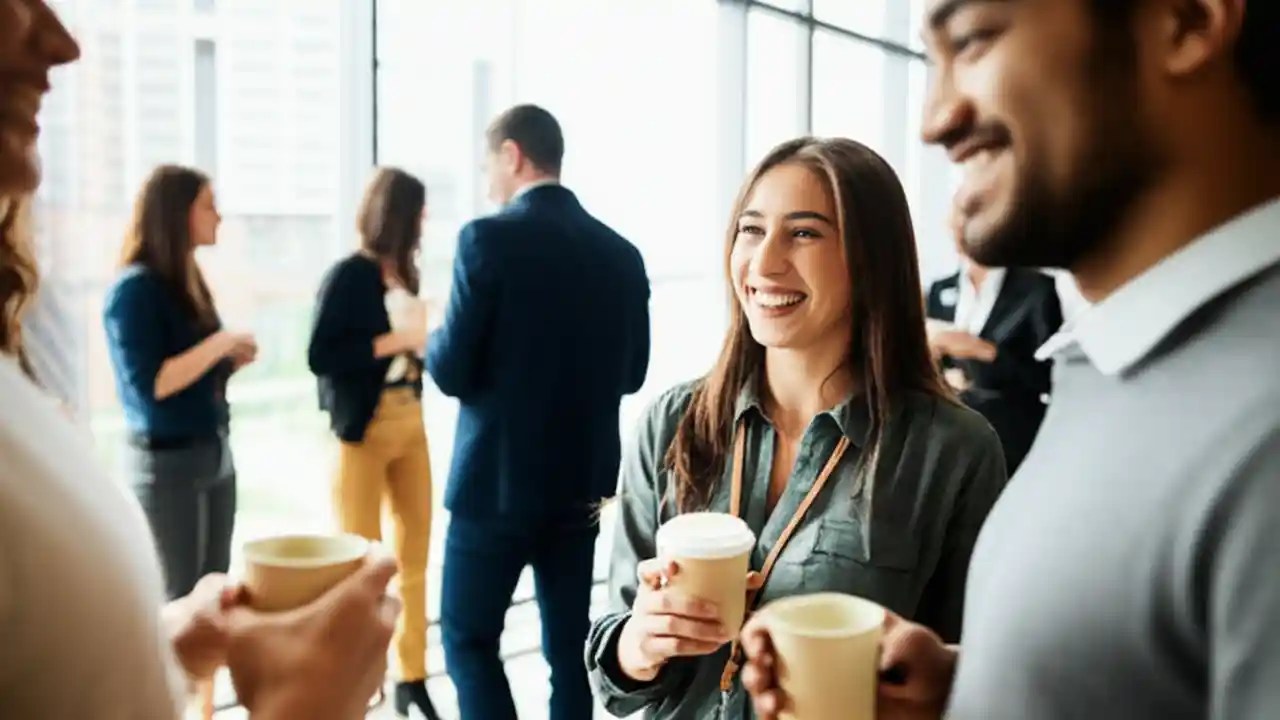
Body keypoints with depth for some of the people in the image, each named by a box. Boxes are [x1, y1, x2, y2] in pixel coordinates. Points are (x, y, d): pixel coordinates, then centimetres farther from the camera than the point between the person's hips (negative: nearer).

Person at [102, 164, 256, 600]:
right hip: (166, 462, -8)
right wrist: (219, 344, -16)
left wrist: (232, 359, 0)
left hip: (215, 454, 8)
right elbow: (150, 384, -20)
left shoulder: (187, 282, 12)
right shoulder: (134, 288, -12)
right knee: (178, 600, 0)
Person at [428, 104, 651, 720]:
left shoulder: (489, 238, -14)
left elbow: (452, 372, -14)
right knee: (571, 645, 15)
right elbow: (631, 372, 10)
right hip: (584, 481, 5)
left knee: (468, 637, 11)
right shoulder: (621, 252, 3)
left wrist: (432, 342, 7)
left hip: (499, 478, -5)